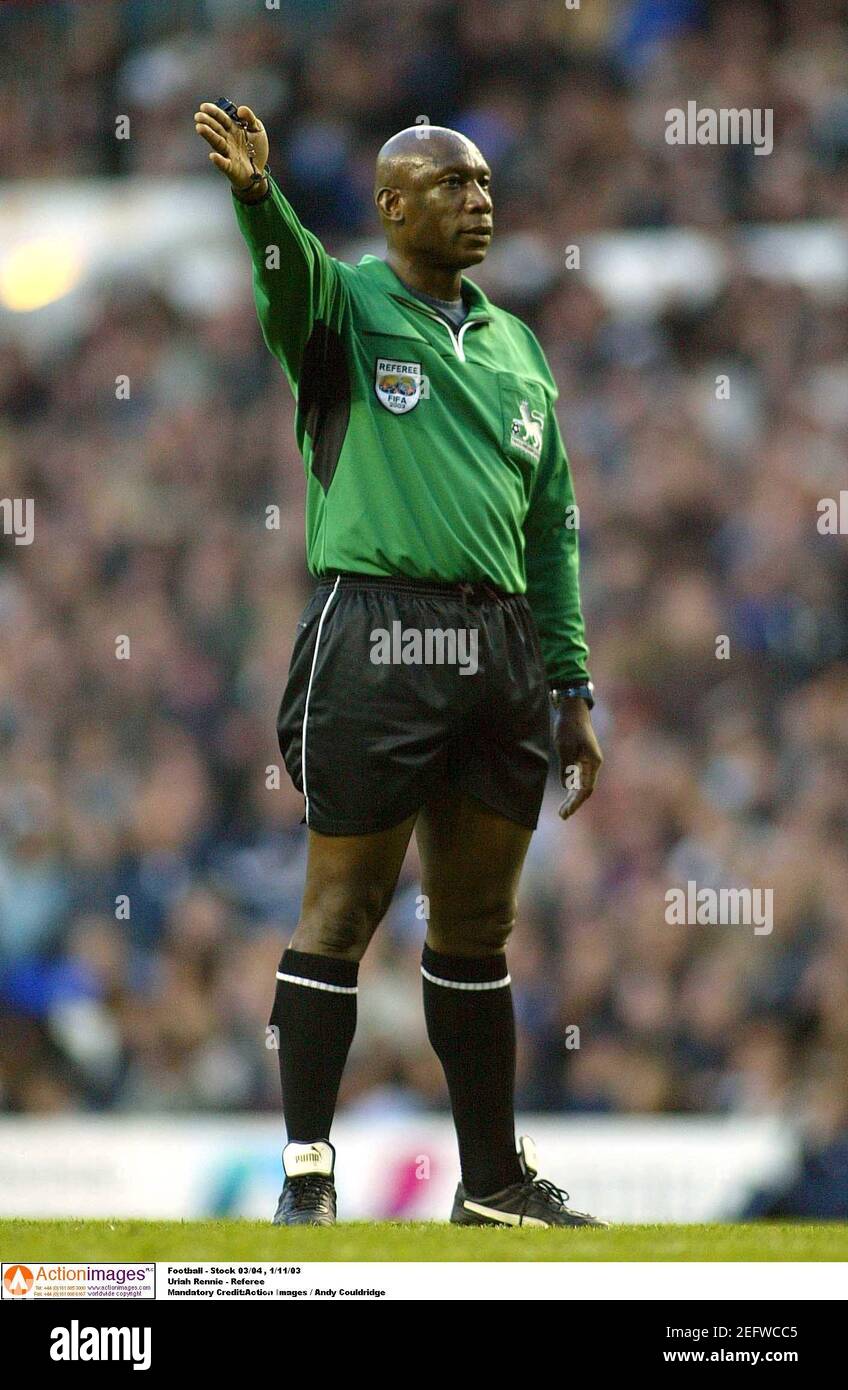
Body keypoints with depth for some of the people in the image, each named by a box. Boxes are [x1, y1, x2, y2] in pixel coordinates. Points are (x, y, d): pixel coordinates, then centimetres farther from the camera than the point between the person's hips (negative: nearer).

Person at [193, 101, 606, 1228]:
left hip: (503, 650, 6)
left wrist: (571, 689, 17)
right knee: (345, 903, -4)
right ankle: (308, 1170, 0)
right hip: (376, 641, -6)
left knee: (478, 922, 12)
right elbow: (293, 276, -22)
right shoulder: (349, 304, 3)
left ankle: (494, 1177, 18)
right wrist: (259, 195, -45)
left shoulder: (517, 346, 20)